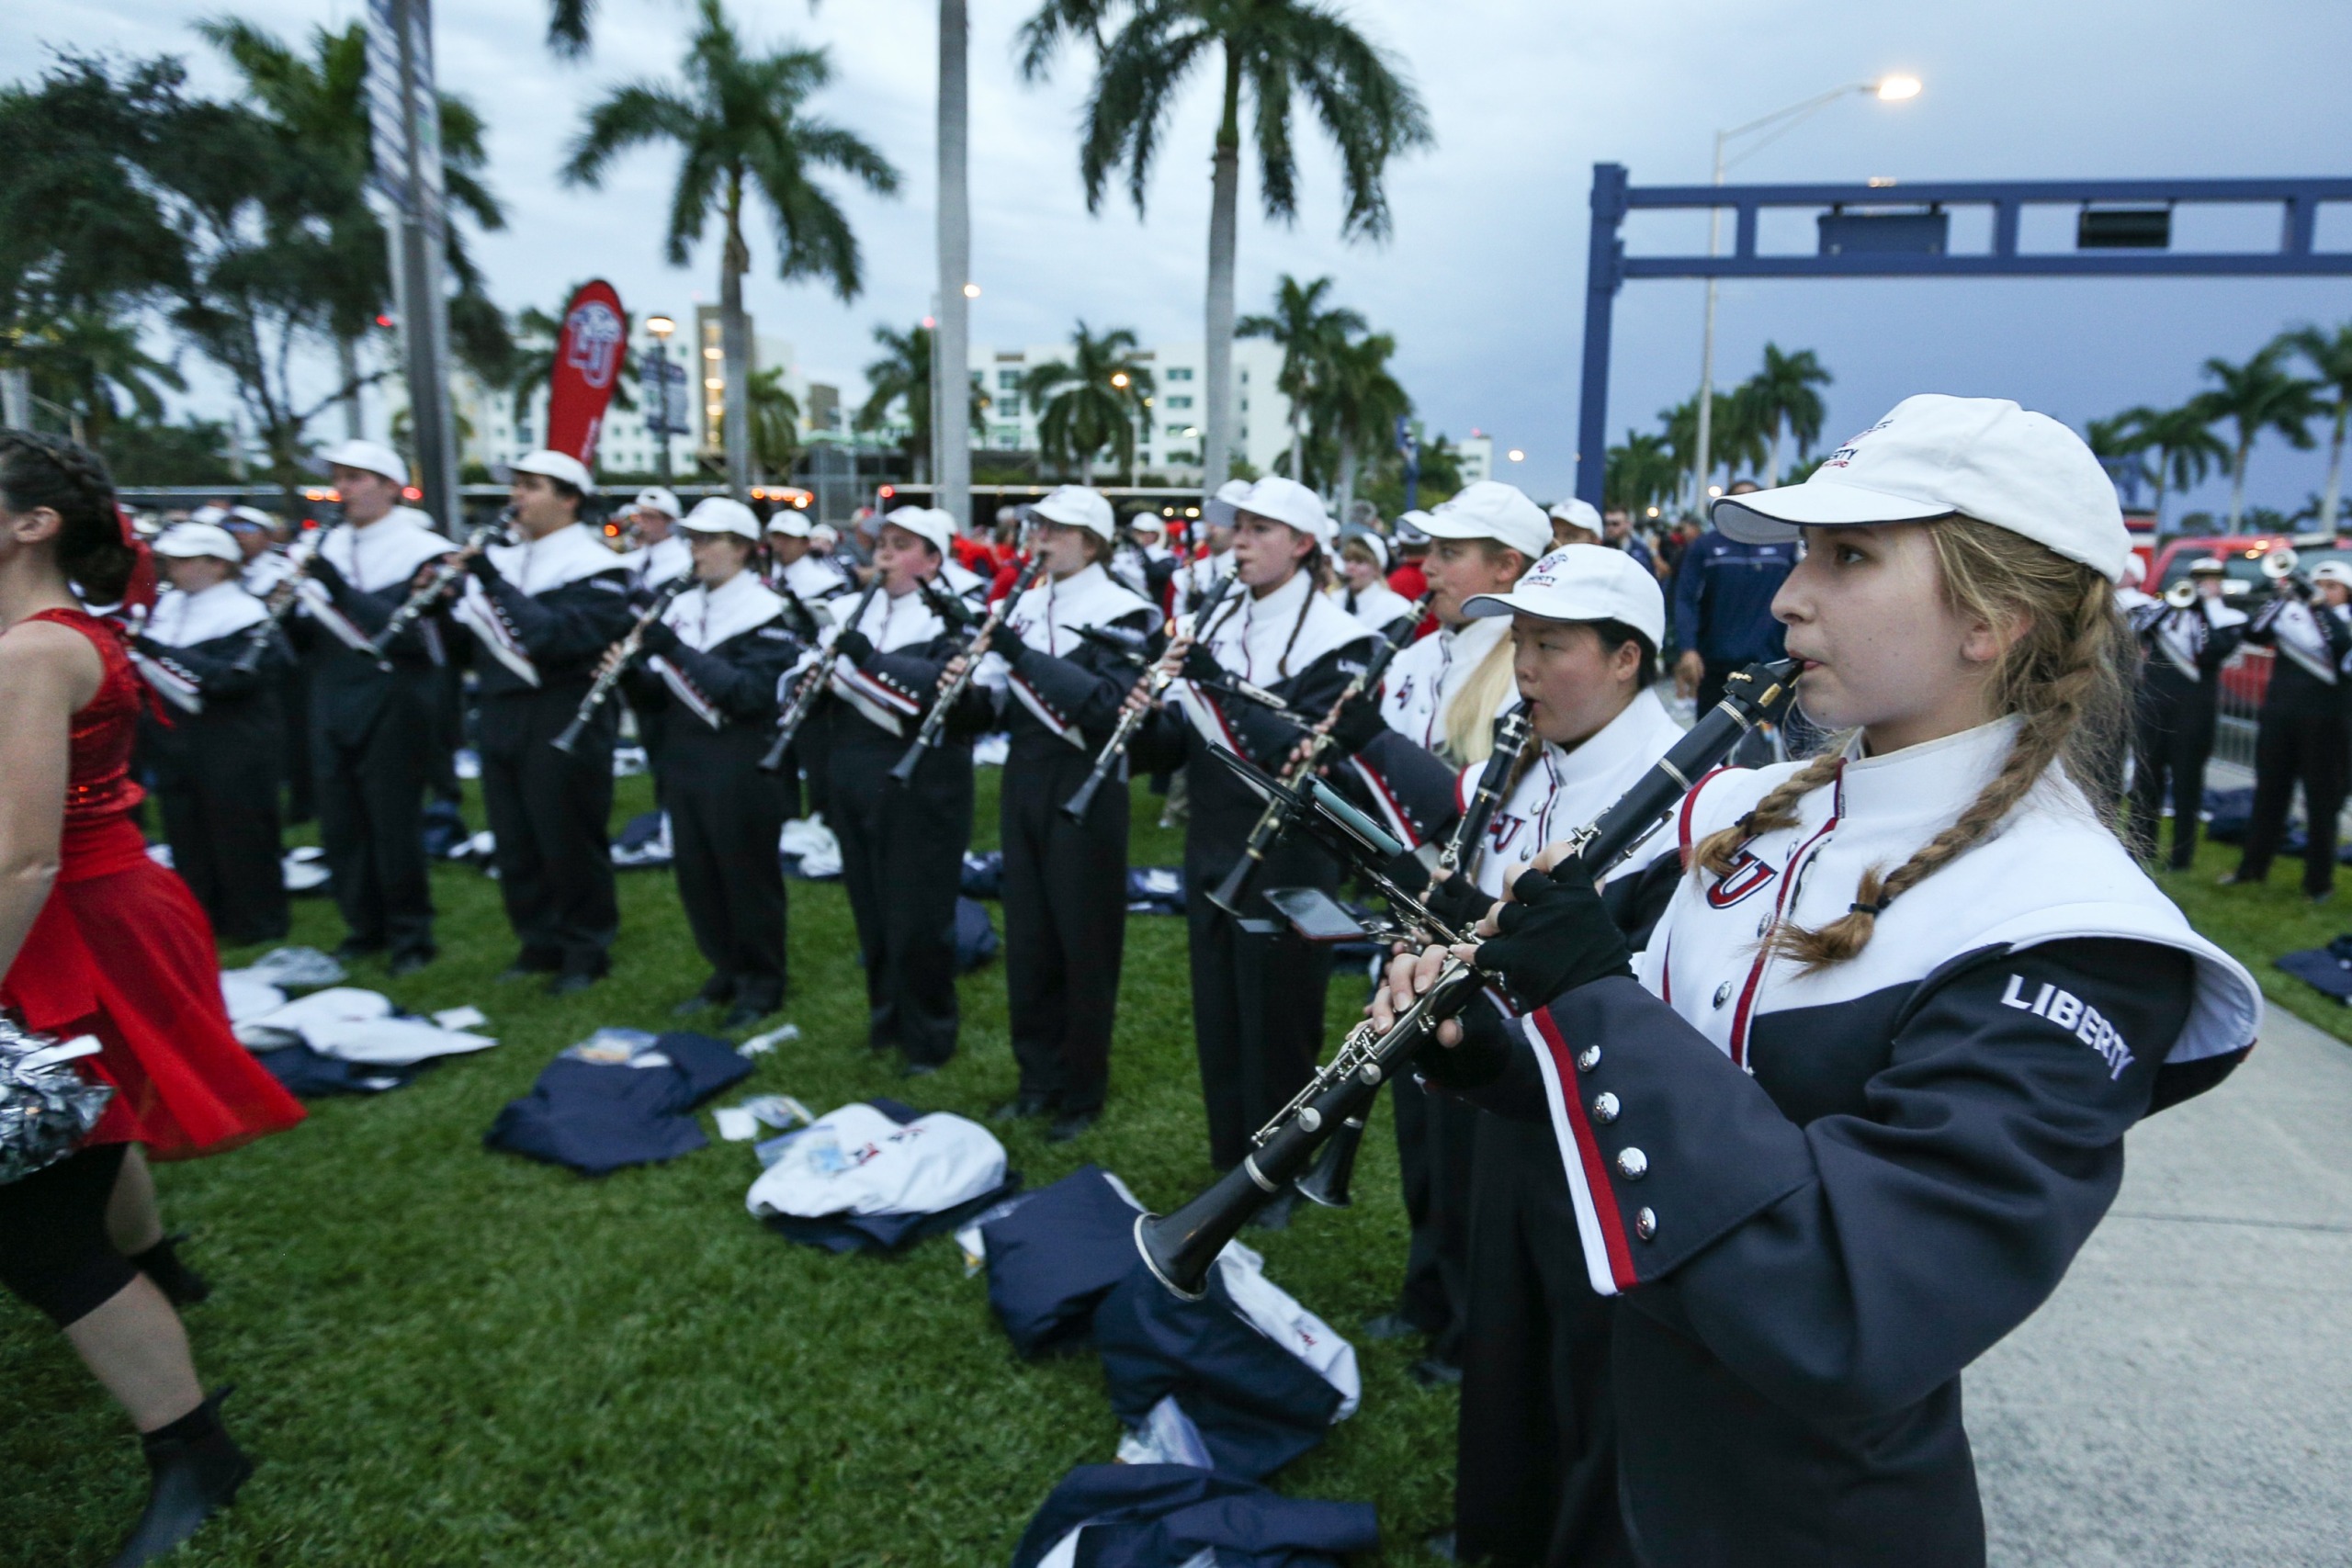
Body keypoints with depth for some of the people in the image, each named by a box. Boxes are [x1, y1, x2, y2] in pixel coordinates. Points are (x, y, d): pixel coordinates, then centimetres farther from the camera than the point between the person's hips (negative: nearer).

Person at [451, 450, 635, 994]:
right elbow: (475, 636, 12)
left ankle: (585, 948, 17)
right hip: (501, 718, 7)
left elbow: (565, 638, -24)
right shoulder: (503, 560, 13)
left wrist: (496, 585, -26)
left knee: (569, 841, 2)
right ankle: (540, 941, 28)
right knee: (514, 842, 13)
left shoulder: (593, 567, -9)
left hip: (563, 722, -7)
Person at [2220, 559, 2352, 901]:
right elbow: (2253, 634, -6)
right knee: (2268, 795, 11)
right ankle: (2252, 867, 21)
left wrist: (2319, 606, -17)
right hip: (2278, 717, 3)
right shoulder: (2291, 614, 8)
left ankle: (2319, 881, 9)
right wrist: (2281, 597, -13)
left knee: (2322, 802, 2)